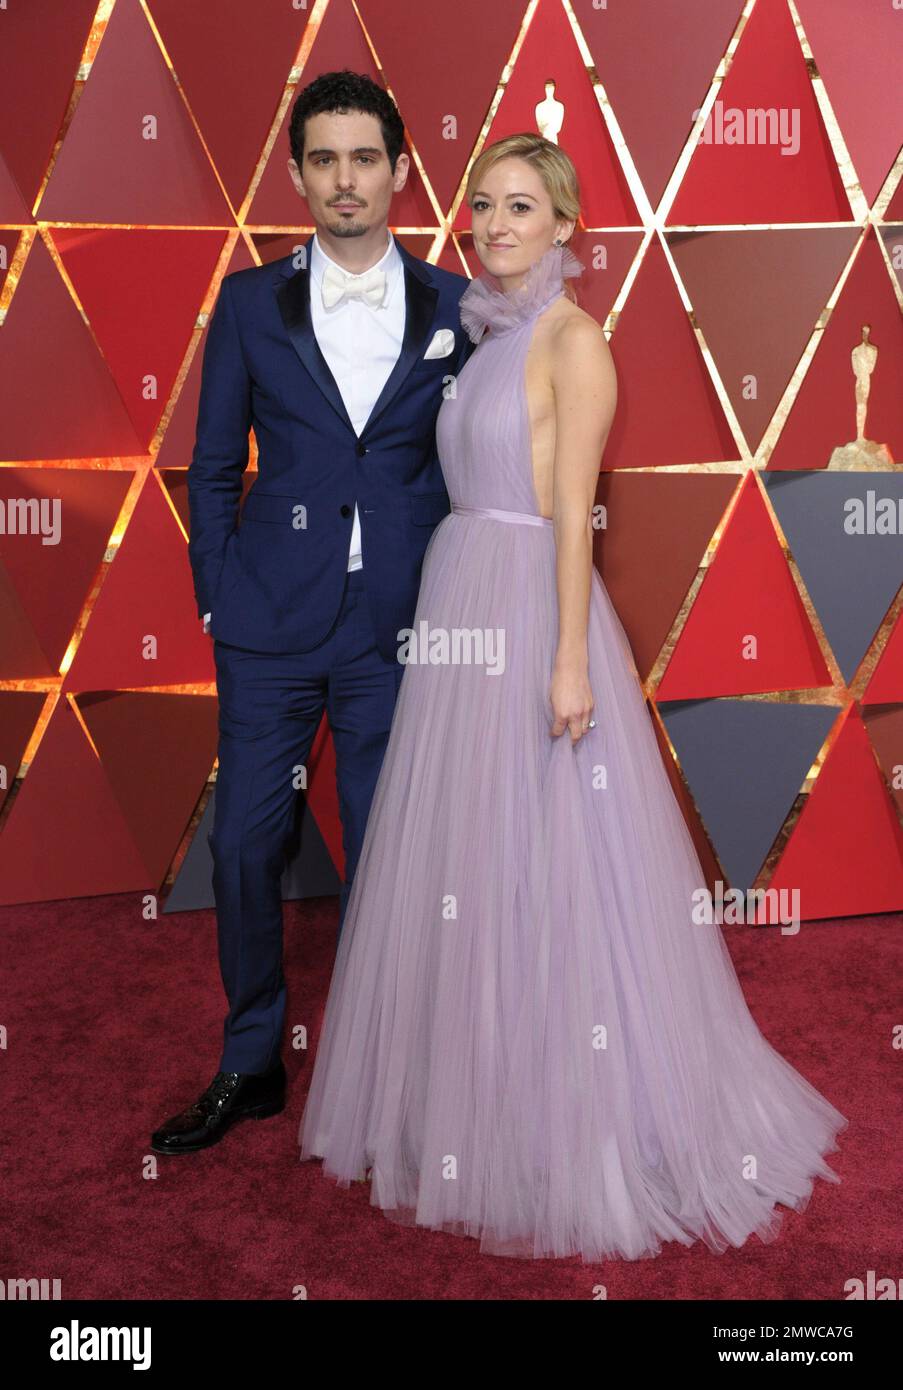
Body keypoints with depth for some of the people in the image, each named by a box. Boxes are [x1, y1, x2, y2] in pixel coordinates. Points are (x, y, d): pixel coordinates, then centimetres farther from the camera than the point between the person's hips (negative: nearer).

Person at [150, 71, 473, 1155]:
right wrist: (216, 600, 0)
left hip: (398, 629, 0)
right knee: (245, 846, 5)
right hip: (271, 623, 1)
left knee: (382, 853, 8)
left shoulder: (454, 308, 5)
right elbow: (213, 468, 7)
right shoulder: (251, 303, 6)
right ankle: (250, 1068, 24)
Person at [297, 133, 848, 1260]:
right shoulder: (486, 336, 17)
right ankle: (475, 1110, 28)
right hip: (462, 614, 8)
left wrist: (572, 657, -19)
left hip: (533, 616, -8)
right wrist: (446, 618, 15)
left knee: (546, 872, -2)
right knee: (464, 870, 12)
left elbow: (573, 511, -14)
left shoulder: (572, 338, -6)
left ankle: (578, 1131, 14)